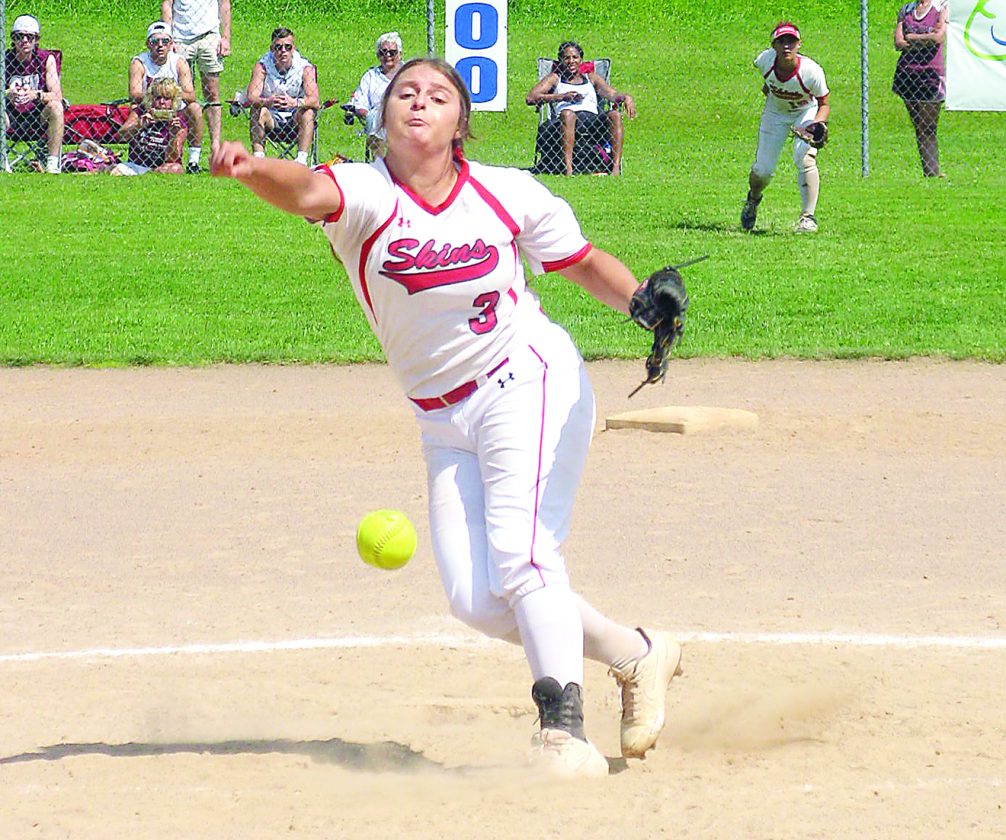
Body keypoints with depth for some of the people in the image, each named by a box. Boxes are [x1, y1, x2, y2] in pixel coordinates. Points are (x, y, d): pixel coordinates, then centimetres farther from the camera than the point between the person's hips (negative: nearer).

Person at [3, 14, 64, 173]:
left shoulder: (47, 59, -5)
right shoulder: (5, 59, -5)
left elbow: (57, 96, -15)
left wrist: (36, 94, -35)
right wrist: (8, 94, -38)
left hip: (38, 118, 0)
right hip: (12, 120, 0)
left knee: (56, 107, -30)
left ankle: (52, 162, -25)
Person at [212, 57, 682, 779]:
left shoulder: (510, 195, -6)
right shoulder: (366, 194, -10)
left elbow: (586, 262, 9)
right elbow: (306, 190, -33)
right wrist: (252, 171, -56)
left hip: (529, 381, -3)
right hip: (442, 418, 3)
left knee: (520, 551, -21)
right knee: (476, 598, -3)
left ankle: (564, 730, -17)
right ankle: (634, 654, 16)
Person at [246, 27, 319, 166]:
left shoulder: (305, 67, -11)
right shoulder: (263, 66, -9)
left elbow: (314, 101, -23)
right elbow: (251, 98, -21)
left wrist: (295, 103, -45)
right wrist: (267, 102, -44)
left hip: (295, 120, 0)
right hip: (271, 120, 0)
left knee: (308, 112, -29)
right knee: (258, 110, -28)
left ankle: (302, 159, -37)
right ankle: (258, 158, -36)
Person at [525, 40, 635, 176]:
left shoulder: (591, 77, 31)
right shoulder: (555, 78, 23)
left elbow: (613, 95, 16)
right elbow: (530, 98, 7)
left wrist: (626, 97, -8)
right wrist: (562, 97, -3)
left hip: (592, 119, 2)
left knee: (615, 114, -28)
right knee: (567, 113, -38)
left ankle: (616, 168, -42)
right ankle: (568, 169, -51)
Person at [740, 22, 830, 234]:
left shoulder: (811, 71, -34)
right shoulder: (766, 60, -28)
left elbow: (824, 104, -19)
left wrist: (817, 125, -37)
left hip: (807, 111, -2)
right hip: (776, 111, 2)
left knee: (805, 159, -25)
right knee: (763, 169, 3)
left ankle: (808, 216, -14)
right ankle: (753, 199, 39)